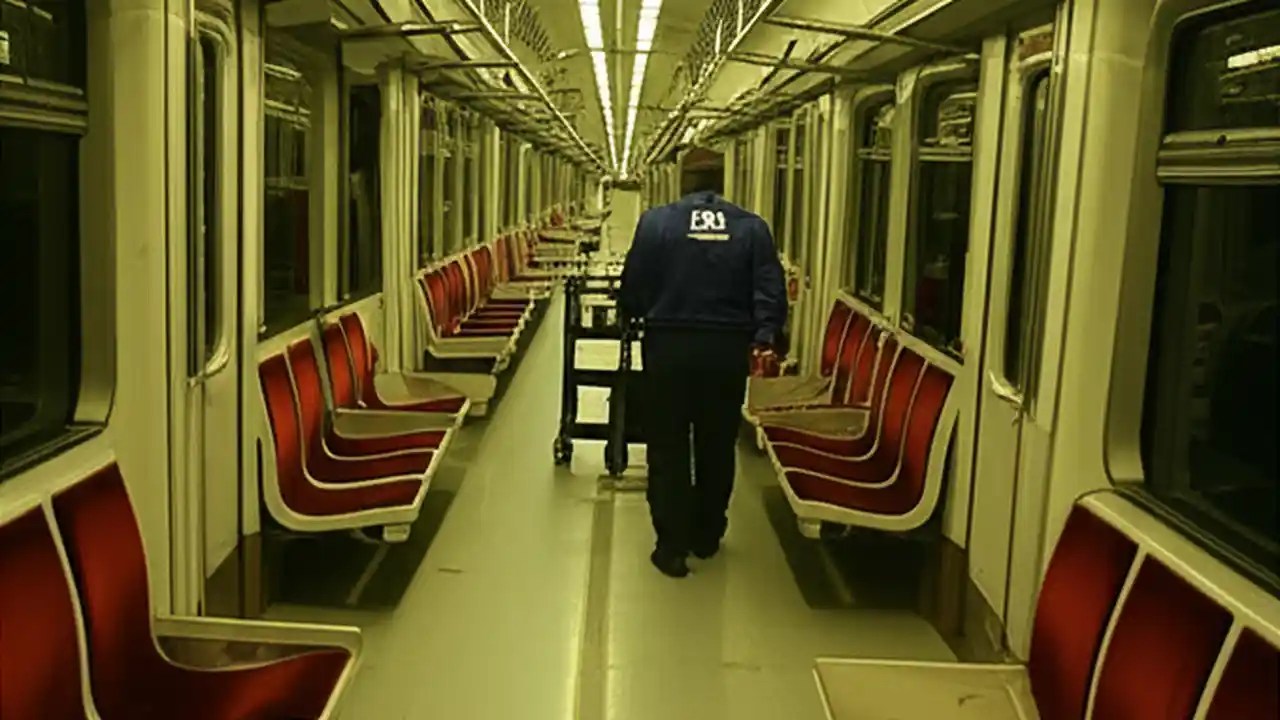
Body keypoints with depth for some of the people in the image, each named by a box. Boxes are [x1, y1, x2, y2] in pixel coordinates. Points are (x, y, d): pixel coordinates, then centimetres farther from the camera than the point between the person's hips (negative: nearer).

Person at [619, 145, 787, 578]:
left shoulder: (656, 222, -4)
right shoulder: (752, 228, 1)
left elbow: (633, 291, -1)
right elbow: (771, 291, -6)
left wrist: (641, 314, 17)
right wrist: (765, 335, -2)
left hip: (669, 347, -2)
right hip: (728, 351, 2)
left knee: (668, 449, 7)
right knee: (717, 447, 16)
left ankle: (672, 545, 8)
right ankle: (707, 536, 29)